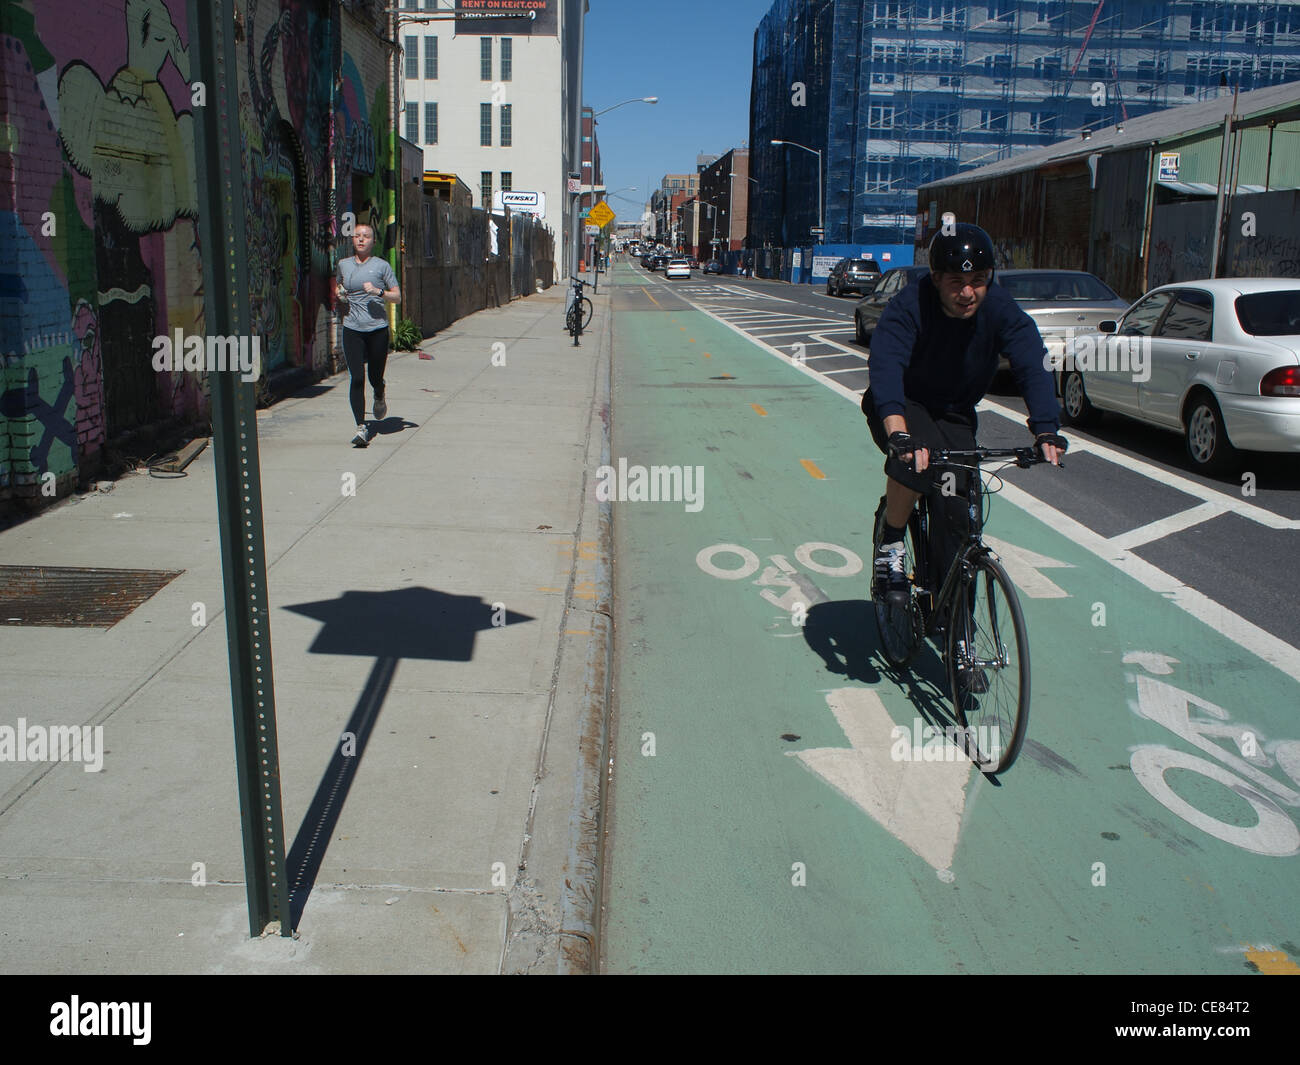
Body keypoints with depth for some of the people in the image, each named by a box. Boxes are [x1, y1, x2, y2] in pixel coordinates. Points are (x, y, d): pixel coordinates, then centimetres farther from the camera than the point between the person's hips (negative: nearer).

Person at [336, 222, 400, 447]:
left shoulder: (381, 265, 1)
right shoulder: (344, 264, 9)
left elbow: (397, 296, 1)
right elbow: (338, 285, 28)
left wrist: (378, 291, -16)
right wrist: (339, 293, 6)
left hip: (378, 329, -1)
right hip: (352, 329, 1)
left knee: (375, 378, 8)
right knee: (357, 379, -9)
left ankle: (379, 399, 45)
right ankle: (361, 428, -8)